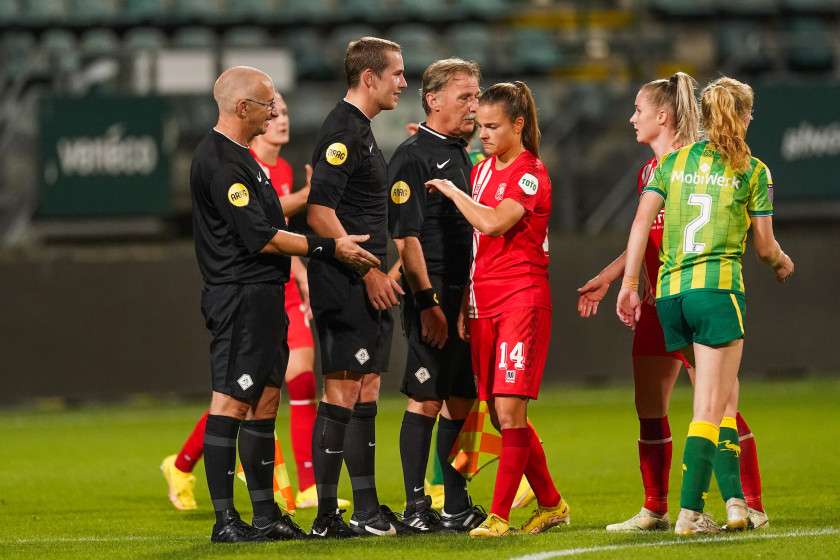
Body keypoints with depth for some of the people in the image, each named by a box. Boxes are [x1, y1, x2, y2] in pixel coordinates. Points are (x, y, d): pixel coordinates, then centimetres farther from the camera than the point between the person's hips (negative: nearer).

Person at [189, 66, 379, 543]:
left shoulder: (239, 157, 19)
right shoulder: (220, 163, -16)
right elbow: (260, 236, -19)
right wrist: (330, 248, -15)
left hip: (264, 296, 11)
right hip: (242, 297, -11)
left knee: (264, 401, 11)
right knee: (232, 401, -10)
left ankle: (266, 516, 15)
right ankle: (225, 519, -11)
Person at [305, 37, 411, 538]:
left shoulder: (360, 131, 18)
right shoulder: (343, 131, -13)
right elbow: (319, 213, -20)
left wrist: (382, 271, 20)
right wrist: (367, 271, -18)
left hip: (366, 286, 10)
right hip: (344, 286, -10)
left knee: (365, 394, 11)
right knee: (342, 392, -9)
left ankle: (367, 511, 14)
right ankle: (327, 515, -7)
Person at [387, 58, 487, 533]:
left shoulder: (462, 157, 18)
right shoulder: (413, 157, -9)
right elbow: (405, 235, -15)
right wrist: (428, 302, -19)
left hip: (467, 298, 9)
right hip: (434, 298, -9)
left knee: (461, 400, 10)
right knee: (425, 400, -6)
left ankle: (456, 507, 15)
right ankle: (416, 508, -2)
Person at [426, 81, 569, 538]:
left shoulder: (531, 174, -8)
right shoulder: (482, 171, 15)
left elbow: (494, 223, -24)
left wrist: (452, 191, -11)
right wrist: (463, 305, 15)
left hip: (523, 298, -8)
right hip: (483, 303, 8)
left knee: (509, 409, -12)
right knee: (502, 416, 8)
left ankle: (499, 516, -11)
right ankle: (550, 504, 20)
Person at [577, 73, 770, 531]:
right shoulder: (649, 170, 15)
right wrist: (607, 279, 23)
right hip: (656, 304, 9)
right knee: (649, 409, 8)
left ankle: (753, 507, -2)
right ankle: (655, 510, 15)